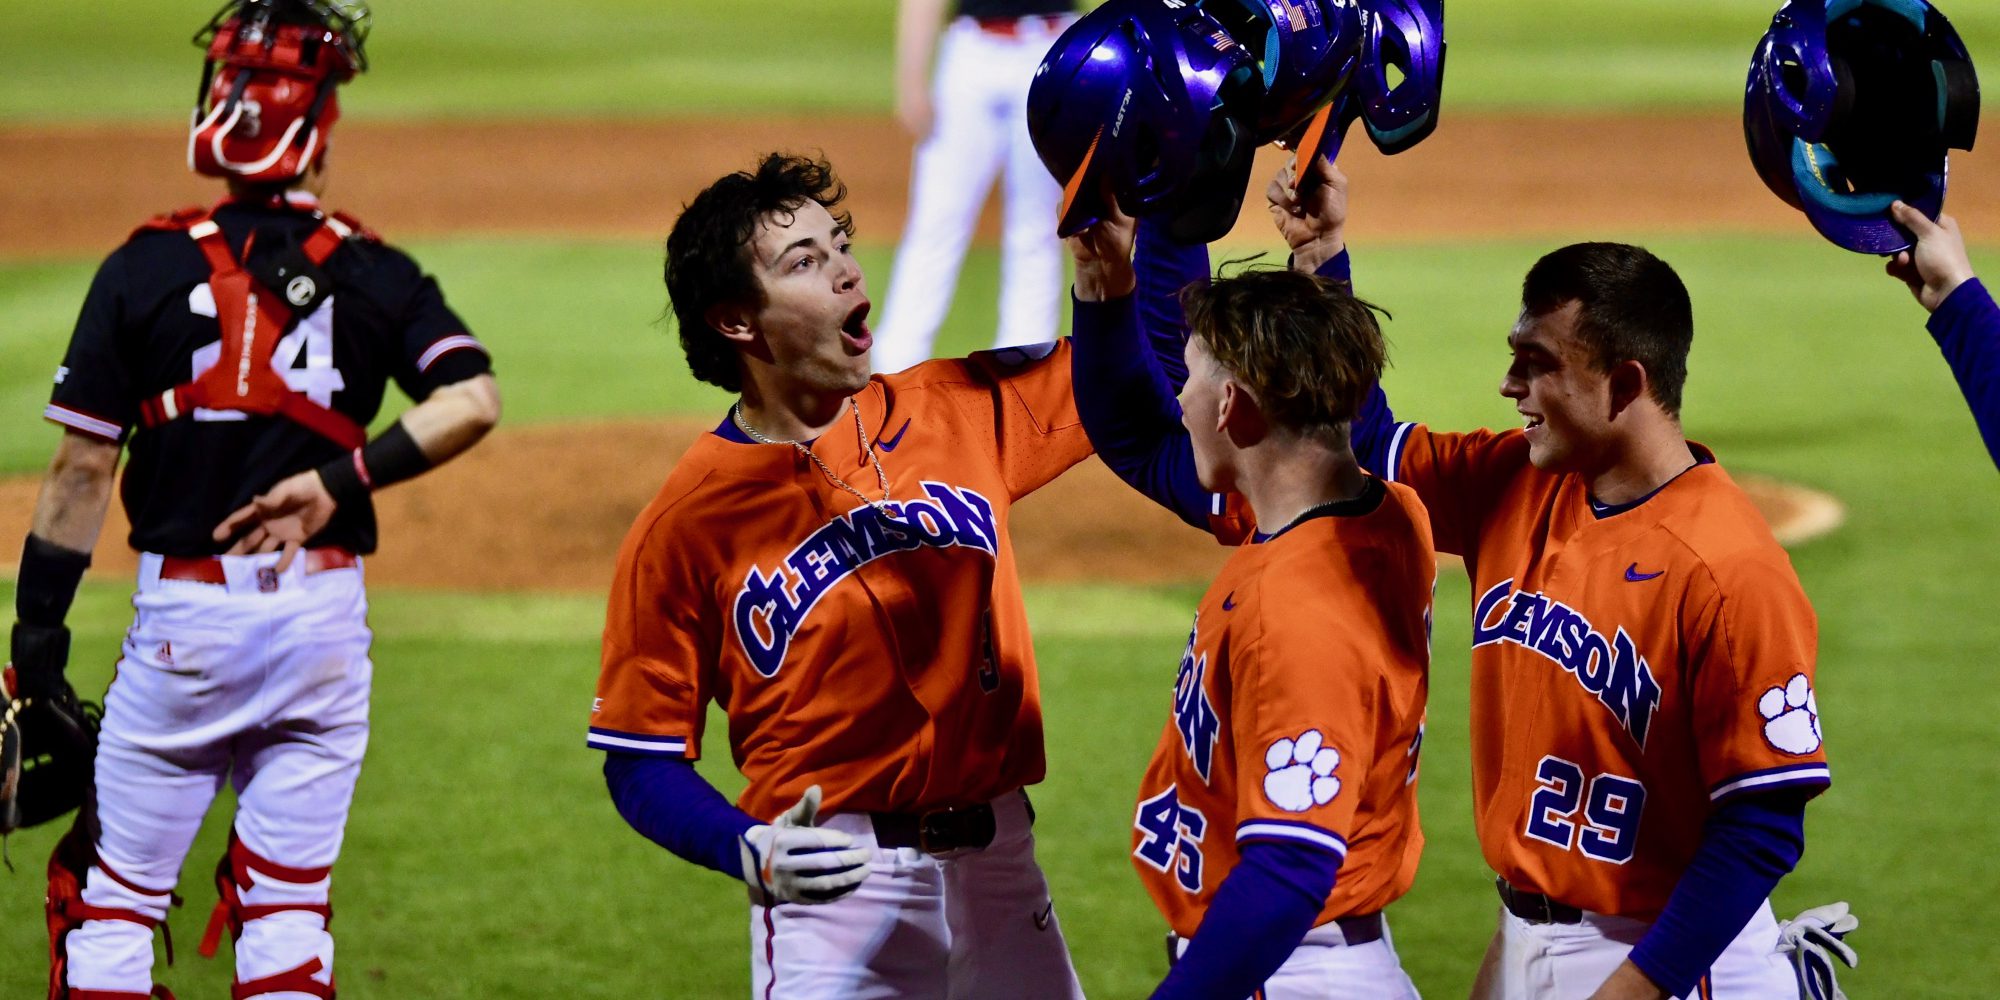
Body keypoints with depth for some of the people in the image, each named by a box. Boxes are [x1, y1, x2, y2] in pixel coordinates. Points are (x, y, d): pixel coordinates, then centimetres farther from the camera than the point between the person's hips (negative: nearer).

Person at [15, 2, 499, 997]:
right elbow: (473, 399, -13)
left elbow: (84, 468, -4)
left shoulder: (149, 264, -3)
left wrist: (38, 626, 1)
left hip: (183, 616, -2)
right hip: (325, 616, 2)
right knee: (286, 899, 10)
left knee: (108, 897, 7)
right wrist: (341, 478, -12)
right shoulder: (374, 273, 2)